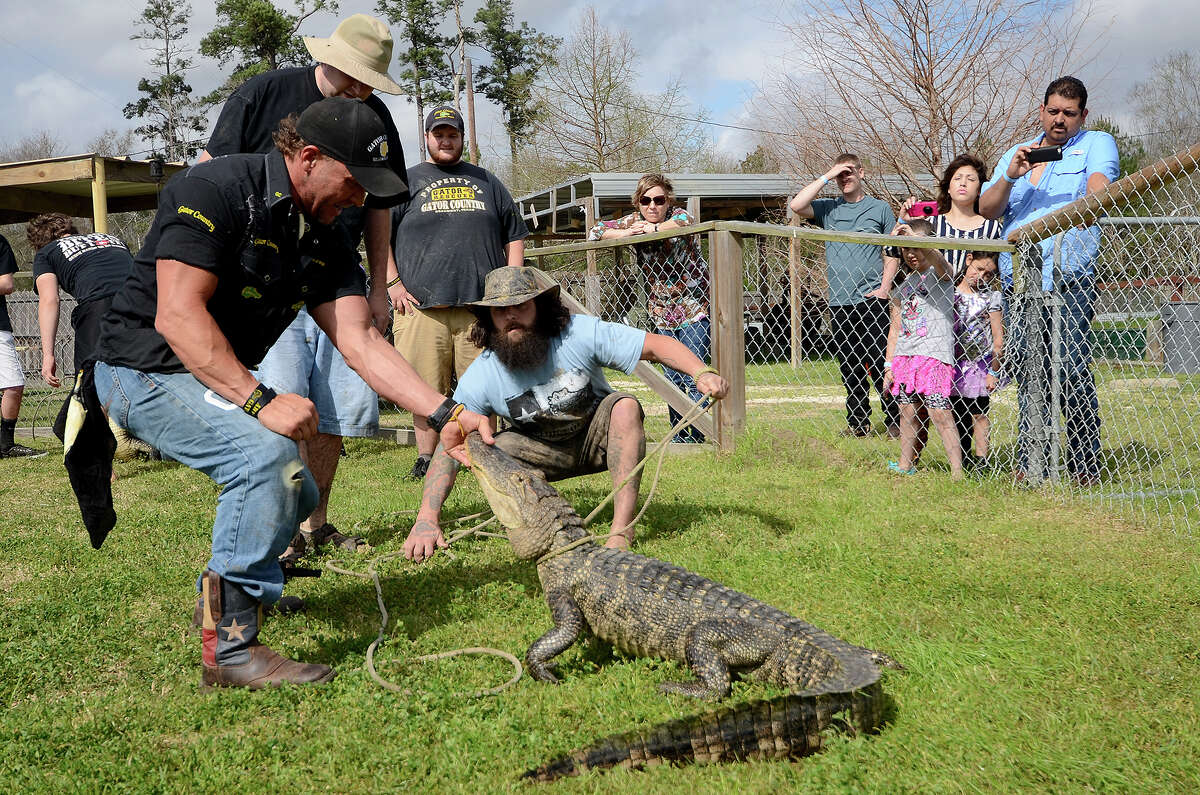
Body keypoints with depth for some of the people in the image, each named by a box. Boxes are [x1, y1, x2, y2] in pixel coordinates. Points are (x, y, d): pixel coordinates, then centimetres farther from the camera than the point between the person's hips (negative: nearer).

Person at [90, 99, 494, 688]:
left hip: (222, 377, 9)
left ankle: (220, 589, 42)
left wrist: (445, 414, -16)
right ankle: (229, 646, -23)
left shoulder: (324, 241, 3)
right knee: (266, 453, -30)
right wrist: (261, 400, -34)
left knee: (295, 496, 13)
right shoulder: (215, 190, -21)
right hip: (145, 369, -9)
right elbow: (178, 315, -29)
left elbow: (360, 342, -5)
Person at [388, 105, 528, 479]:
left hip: (482, 306, 2)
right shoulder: (406, 181, 13)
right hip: (421, 307, -1)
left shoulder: (486, 182, 20)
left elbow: (515, 235, 21)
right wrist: (393, 284, -2)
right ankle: (426, 458, 10)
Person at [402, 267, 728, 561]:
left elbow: (657, 344, -22)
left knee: (625, 405, -32)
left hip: (598, 438, -1)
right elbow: (447, 448, -25)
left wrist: (702, 373, -42)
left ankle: (622, 529, -34)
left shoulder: (581, 333, -24)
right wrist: (426, 520, -37)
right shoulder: (480, 378, -22)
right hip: (544, 453, 1)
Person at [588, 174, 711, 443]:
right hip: (662, 312, 5)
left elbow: (685, 221, -37)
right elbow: (594, 232, -3)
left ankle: (696, 437, -5)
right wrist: (627, 233, -17)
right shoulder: (633, 221, 0)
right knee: (671, 378, 8)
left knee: (692, 377, -12)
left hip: (694, 307, -5)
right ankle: (679, 436, 18)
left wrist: (652, 229, -29)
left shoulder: (677, 216, -12)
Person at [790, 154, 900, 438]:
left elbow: (892, 252, 9)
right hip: (839, 302, 3)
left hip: (871, 299, -3)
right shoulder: (828, 209, 12)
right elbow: (796, 205, -6)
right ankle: (857, 422, 15)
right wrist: (826, 177, -4)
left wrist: (884, 286, -5)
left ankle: (894, 421, 1)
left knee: (879, 363, -6)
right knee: (849, 367, 7)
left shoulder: (880, 208, 9)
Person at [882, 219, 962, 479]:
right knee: (908, 413, 7)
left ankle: (957, 471, -8)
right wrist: (889, 365, 12)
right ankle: (905, 466, 19)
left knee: (939, 414, -11)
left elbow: (936, 257, -25)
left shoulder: (940, 274, 2)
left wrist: (915, 237, -41)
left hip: (934, 355, -6)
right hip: (905, 357, 6)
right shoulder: (904, 286, 17)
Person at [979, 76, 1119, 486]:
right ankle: (1030, 462, 7)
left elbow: (1098, 189, -7)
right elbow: (987, 209, 13)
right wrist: (1010, 176, -5)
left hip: (1069, 276, -4)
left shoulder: (1097, 143, 13)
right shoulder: (1017, 153, 25)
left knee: (1072, 370, -11)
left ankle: (1085, 465, -5)